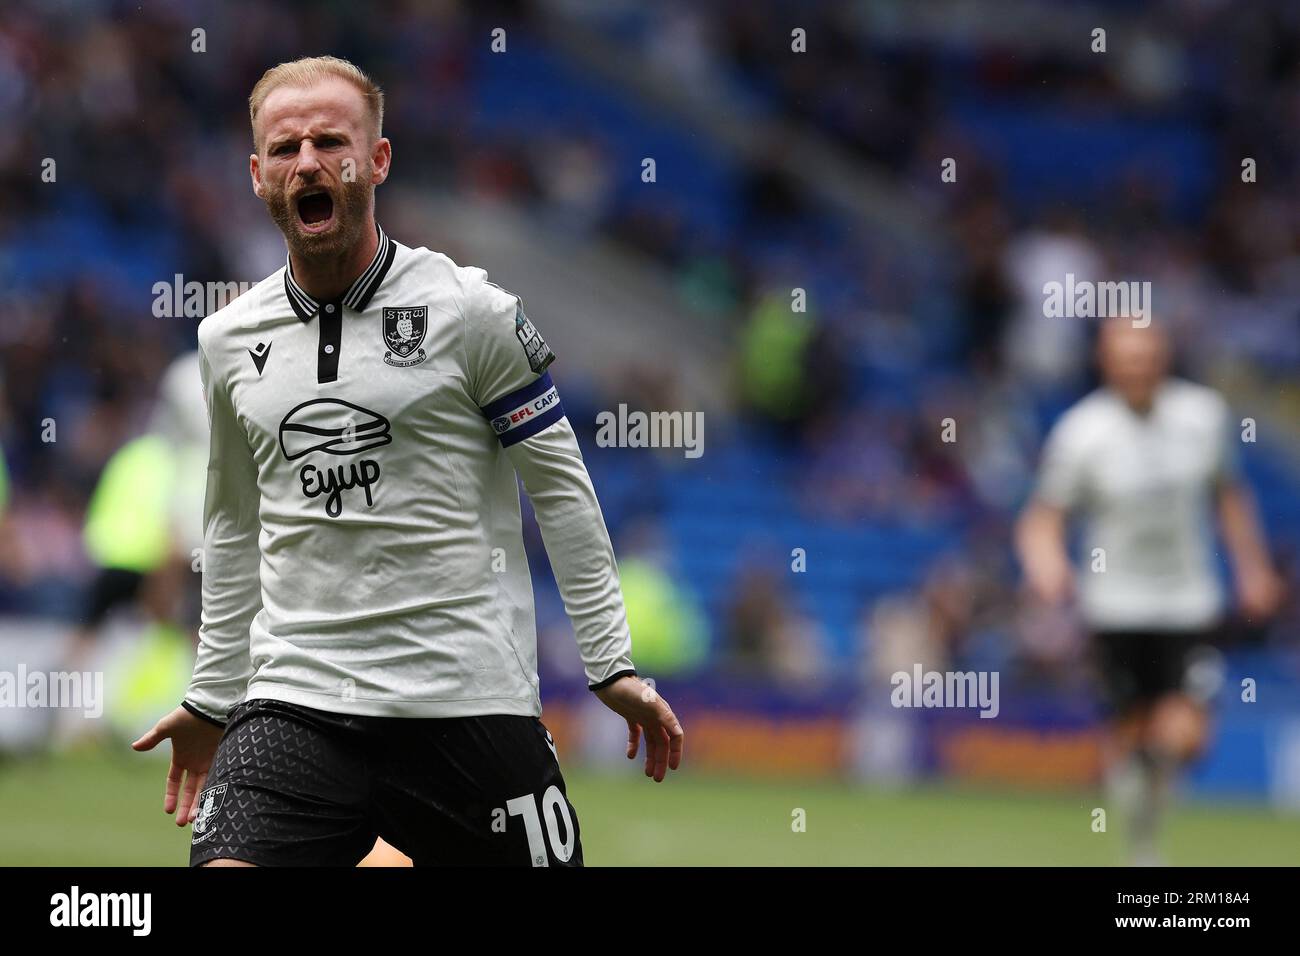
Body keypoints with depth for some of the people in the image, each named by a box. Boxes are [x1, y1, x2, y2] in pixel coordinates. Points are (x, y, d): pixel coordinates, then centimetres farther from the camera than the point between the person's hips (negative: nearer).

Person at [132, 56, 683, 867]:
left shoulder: (471, 312, -2)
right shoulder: (229, 341, 10)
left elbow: (561, 488, 4)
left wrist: (613, 665, 1)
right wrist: (212, 699, 26)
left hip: (470, 704, -2)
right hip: (294, 708, 2)